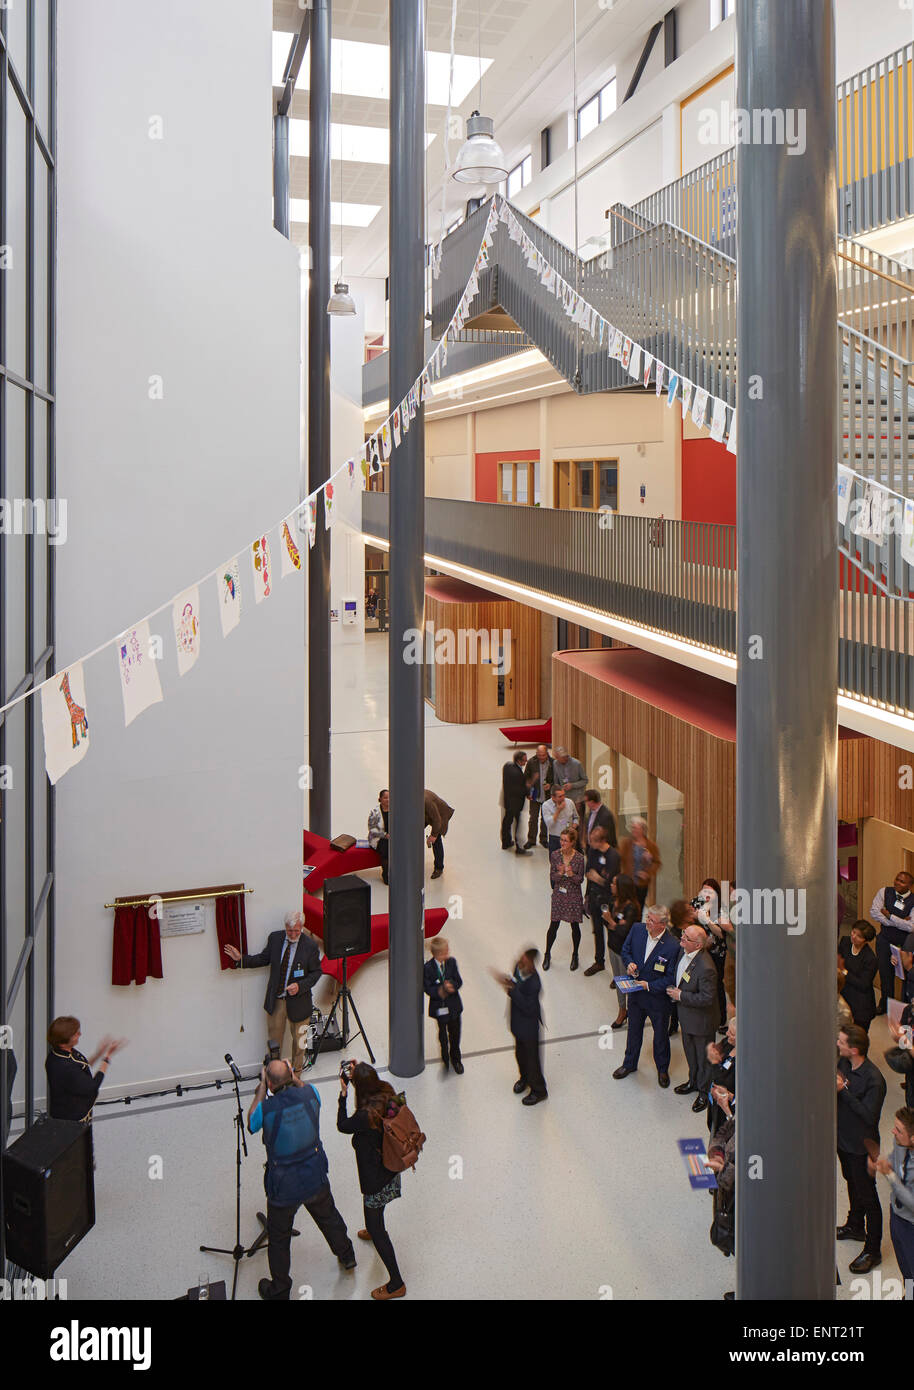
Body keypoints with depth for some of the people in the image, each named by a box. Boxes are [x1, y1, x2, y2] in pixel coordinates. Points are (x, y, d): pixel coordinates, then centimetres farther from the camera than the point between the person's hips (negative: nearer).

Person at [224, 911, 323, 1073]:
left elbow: (316, 972, -7)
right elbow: (264, 958, 8)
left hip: (298, 1000, -3)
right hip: (276, 999, 3)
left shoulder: (310, 946, -16)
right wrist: (241, 959, -3)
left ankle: (296, 1072, 37)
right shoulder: (275, 938, -5)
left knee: (299, 1038, 15)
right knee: (274, 1036, 15)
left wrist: (300, 986, -21)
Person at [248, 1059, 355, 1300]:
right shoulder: (310, 1094, -18)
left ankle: (279, 1291, 33)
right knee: (328, 1216, 30)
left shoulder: (267, 1109, -28)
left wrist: (262, 1088, -3)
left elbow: (251, 1123, -3)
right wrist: (294, 1077, 8)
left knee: (278, 1238, 18)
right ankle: (347, 1256, 52)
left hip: (284, 1186, -4)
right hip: (315, 1178, 4)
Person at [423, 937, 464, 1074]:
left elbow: (459, 982, -7)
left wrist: (451, 985, -27)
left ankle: (455, 1059, 39)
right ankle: (445, 1059, 41)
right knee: (443, 1035, 17)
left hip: (454, 1005, 3)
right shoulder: (428, 968, -19)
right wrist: (442, 989, -31)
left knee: (455, 1034, 16)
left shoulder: (451, 962, -9)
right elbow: (428, 989, -17)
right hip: (439, 1007, -2)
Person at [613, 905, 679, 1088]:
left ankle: (662, 1069, 41)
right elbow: (625, 950, 5)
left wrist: (649, 985, -23)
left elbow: (671, 978, -18)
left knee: (661, 1035, 17)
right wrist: (629, 963, -15)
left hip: (658, 997, -4)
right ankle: (629, 1064, 46)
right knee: (634, 1030, 24)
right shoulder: (637, 929, -13)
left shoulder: (673, 945, -26)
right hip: (636, 993, 4)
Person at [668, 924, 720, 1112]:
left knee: (704, 1056, 15)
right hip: (686, 1015, 8)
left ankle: (705, 1092, 35)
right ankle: (694, 1081, 50)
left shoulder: (705, 968, -36)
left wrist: (681, 996, -24)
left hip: (702, 1020, -8)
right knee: (690, 1050, 28)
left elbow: (707, 998, -30)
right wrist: (675, 991, 2)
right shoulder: (683, 950, -10)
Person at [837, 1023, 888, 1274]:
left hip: (862, 1145, -8)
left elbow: (869, 1115, -30)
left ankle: (872, 1251, 15)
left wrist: (844, 1090, -31)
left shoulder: (873, 1079, -28)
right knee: (852, 1184, 27)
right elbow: (834, 1086, 10)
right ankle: (856, 1226, 47)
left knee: (867, 1196, 3)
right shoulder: (843, 1063, -5)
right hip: (844, 1138, 8)